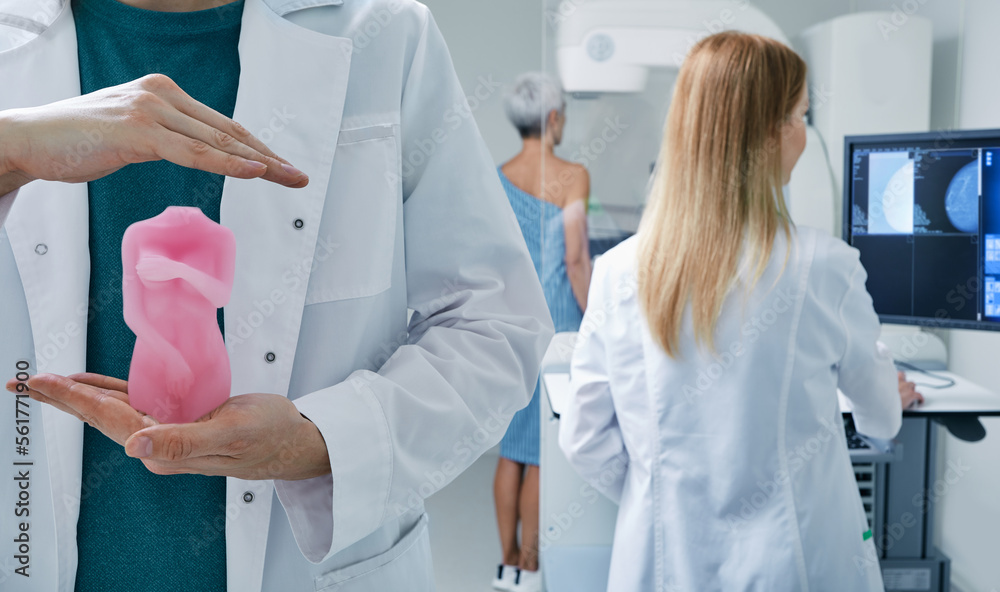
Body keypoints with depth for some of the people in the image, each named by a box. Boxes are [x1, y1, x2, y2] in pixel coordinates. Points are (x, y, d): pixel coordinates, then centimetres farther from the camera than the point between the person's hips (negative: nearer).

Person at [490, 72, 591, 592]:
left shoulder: (495, 179, 4)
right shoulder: (572, 176, -10)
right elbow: (575, 258, -13)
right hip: (556, 325, -5)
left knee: (511, 448, 13)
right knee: (544, 452, 4)